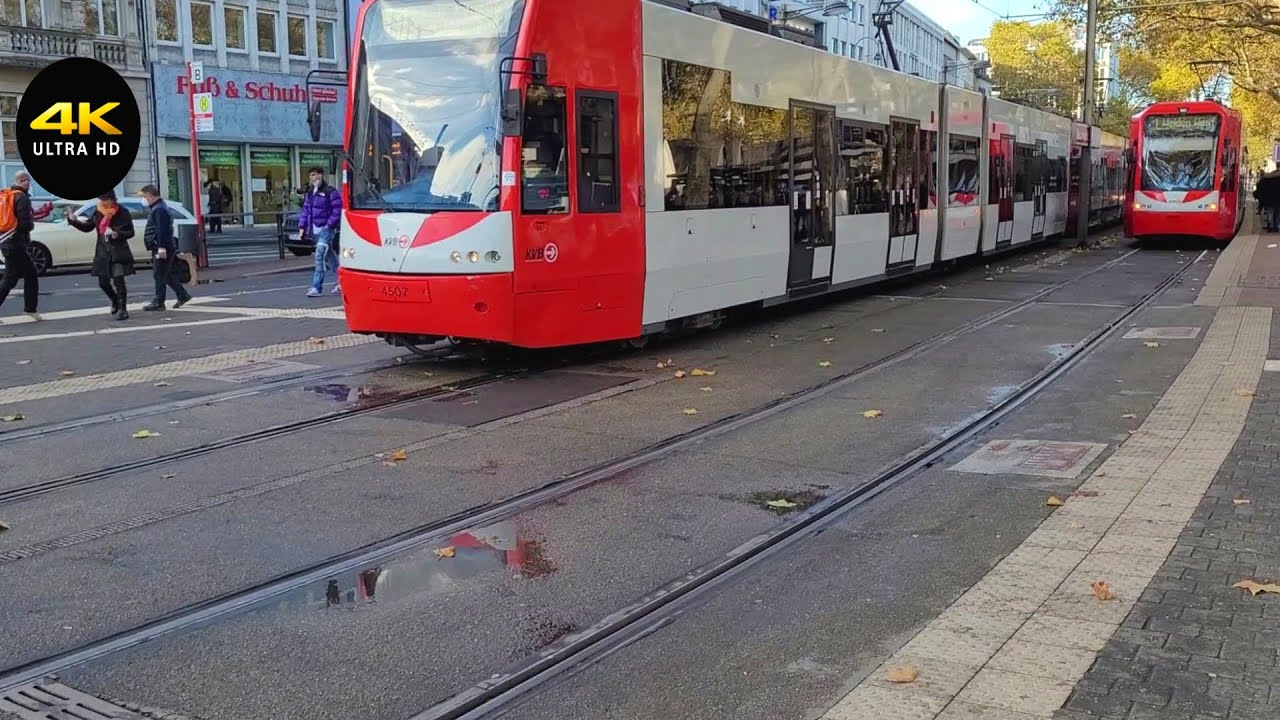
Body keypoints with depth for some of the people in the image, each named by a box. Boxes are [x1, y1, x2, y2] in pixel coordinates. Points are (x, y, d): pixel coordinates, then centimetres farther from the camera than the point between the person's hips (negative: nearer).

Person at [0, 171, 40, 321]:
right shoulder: (23, 198, -13)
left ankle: (30, 309, 16)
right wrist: (32, 224, 1)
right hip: (15, 244, -9)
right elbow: (26, 224, -21)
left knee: (31, 274, 15)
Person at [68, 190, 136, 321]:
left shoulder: (122, 212, -9)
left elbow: (130, 232, -8)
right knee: (103, 282, 8)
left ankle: (122, 309, -1)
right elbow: (88, 227, 14)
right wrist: (74, 220, 1)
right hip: (103, 252, 5)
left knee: (118, 281, -9)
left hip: (118, 252, -5)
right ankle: (116, 301, 34)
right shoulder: (98, 212, 5)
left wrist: (118, 234, -25)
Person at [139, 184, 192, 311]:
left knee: (159, 275, -6)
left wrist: (161, 247, -28)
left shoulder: (159, 209, -16)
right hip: (160, 248, 11)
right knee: (165, 274, 15)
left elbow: (162, 229, -24)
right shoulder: (156, 208, 19)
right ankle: (183, 295, 19)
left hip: (162, 249, -11)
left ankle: (158, 302, -2)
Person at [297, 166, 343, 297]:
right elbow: (305, 210, 17)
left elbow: (337, 211, -12)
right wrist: (302, 227, 9)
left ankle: (317, 287, -15)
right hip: (315, 230, 8)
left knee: (320, 256, -15)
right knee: (330, 256, 15)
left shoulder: (331, 192, -9)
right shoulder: (310, 193, 15)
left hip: (326, 229, -8)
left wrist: (329, 225, -18)